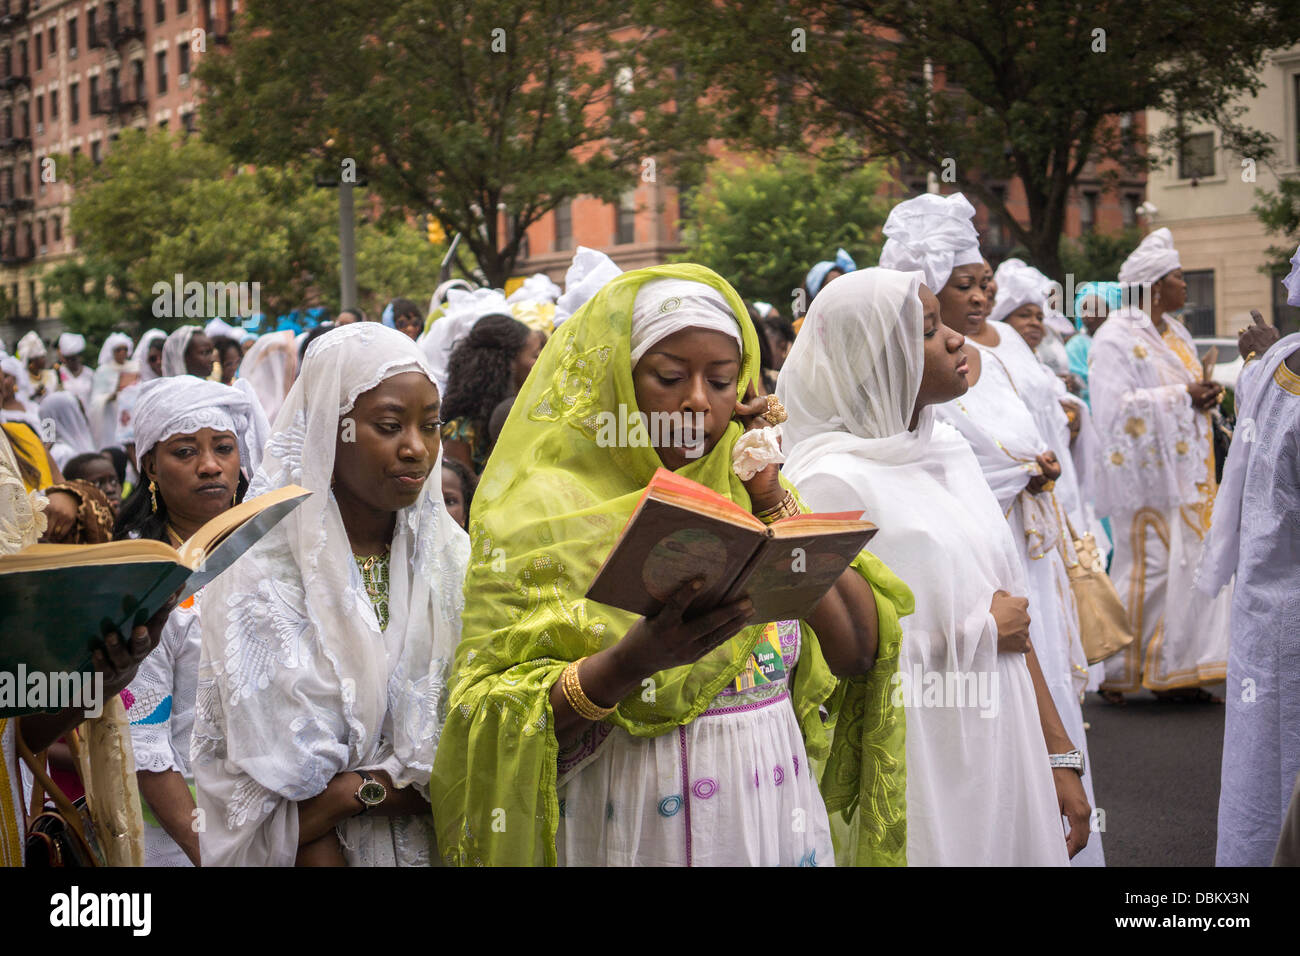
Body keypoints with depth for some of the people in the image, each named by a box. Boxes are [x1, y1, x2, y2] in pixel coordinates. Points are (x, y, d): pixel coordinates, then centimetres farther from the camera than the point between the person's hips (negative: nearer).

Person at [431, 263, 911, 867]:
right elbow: (499, 724, -13)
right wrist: (634, 659, -29)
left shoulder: (747, 495, 7)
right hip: (628, 836, -4)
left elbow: (860, 651, -2)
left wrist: (769, 496, -7)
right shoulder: (542, 510, -8)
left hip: (778, 823, 4)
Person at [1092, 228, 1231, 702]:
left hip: (1186, 475, 9)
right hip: (1145, 475, -9)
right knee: (1147, 570, -7)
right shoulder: (1116, 338, -12)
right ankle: (1115, 674, 5)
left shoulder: (1174, 333, 16)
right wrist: (1183, 396, -19)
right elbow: (1115, 407, -21)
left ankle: (1175, 672, 14)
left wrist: (1204, 393, 3)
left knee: (1191, 567, 7)